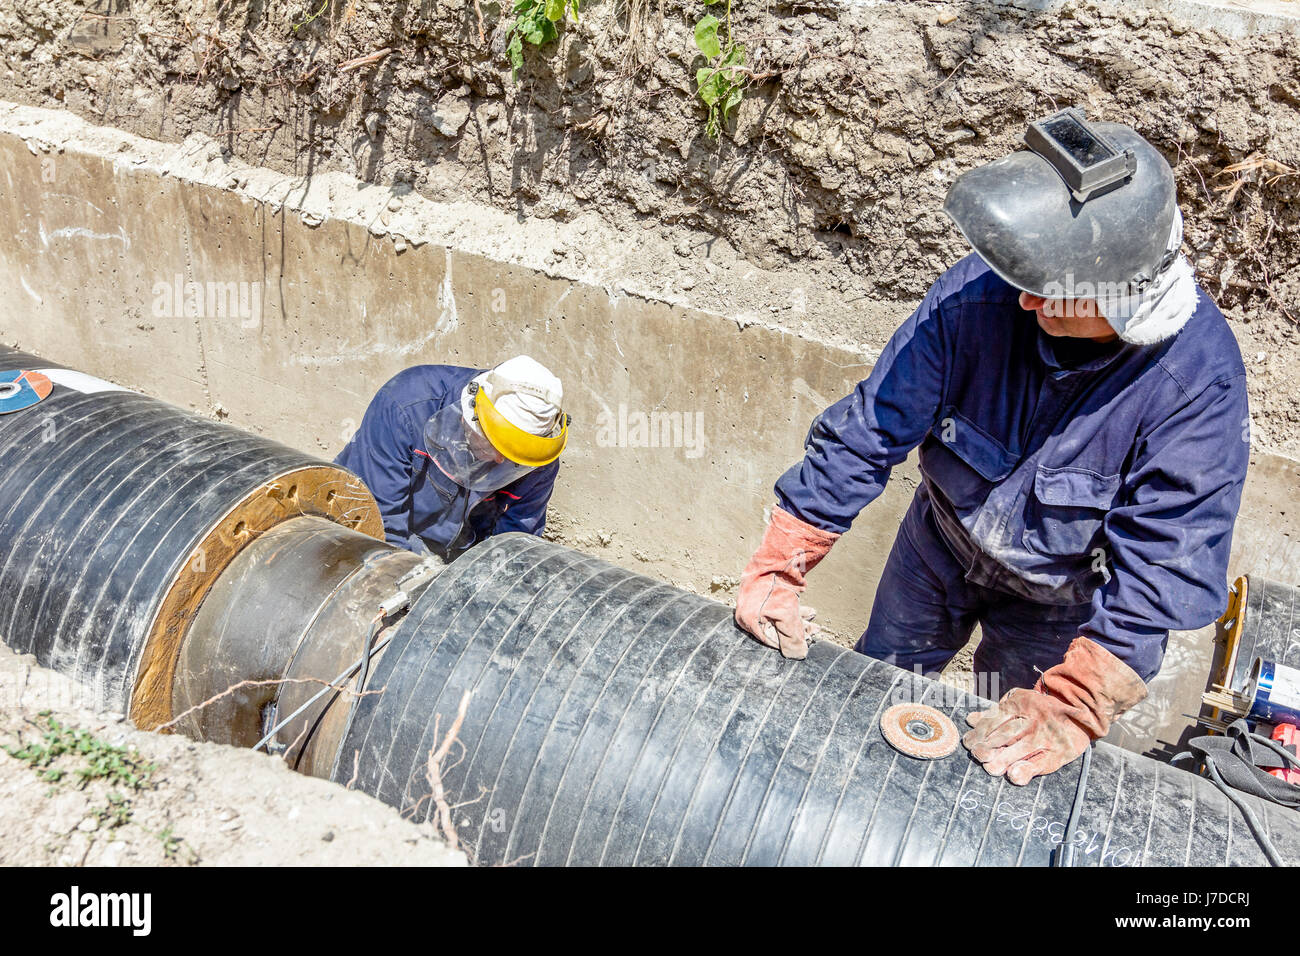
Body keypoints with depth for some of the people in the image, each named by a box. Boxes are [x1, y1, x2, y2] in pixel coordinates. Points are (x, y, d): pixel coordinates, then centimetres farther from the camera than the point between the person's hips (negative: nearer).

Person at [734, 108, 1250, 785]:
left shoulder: (1201, 381, -34)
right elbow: (868, 428, -24)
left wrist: (1069, 712, -38)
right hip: (942, 540, 2)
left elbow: (1161, 571, -32)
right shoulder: (977, 293, -31)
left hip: (1058, 597, -2)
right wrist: (777, 569, -25)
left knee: (1015, 767, 17)